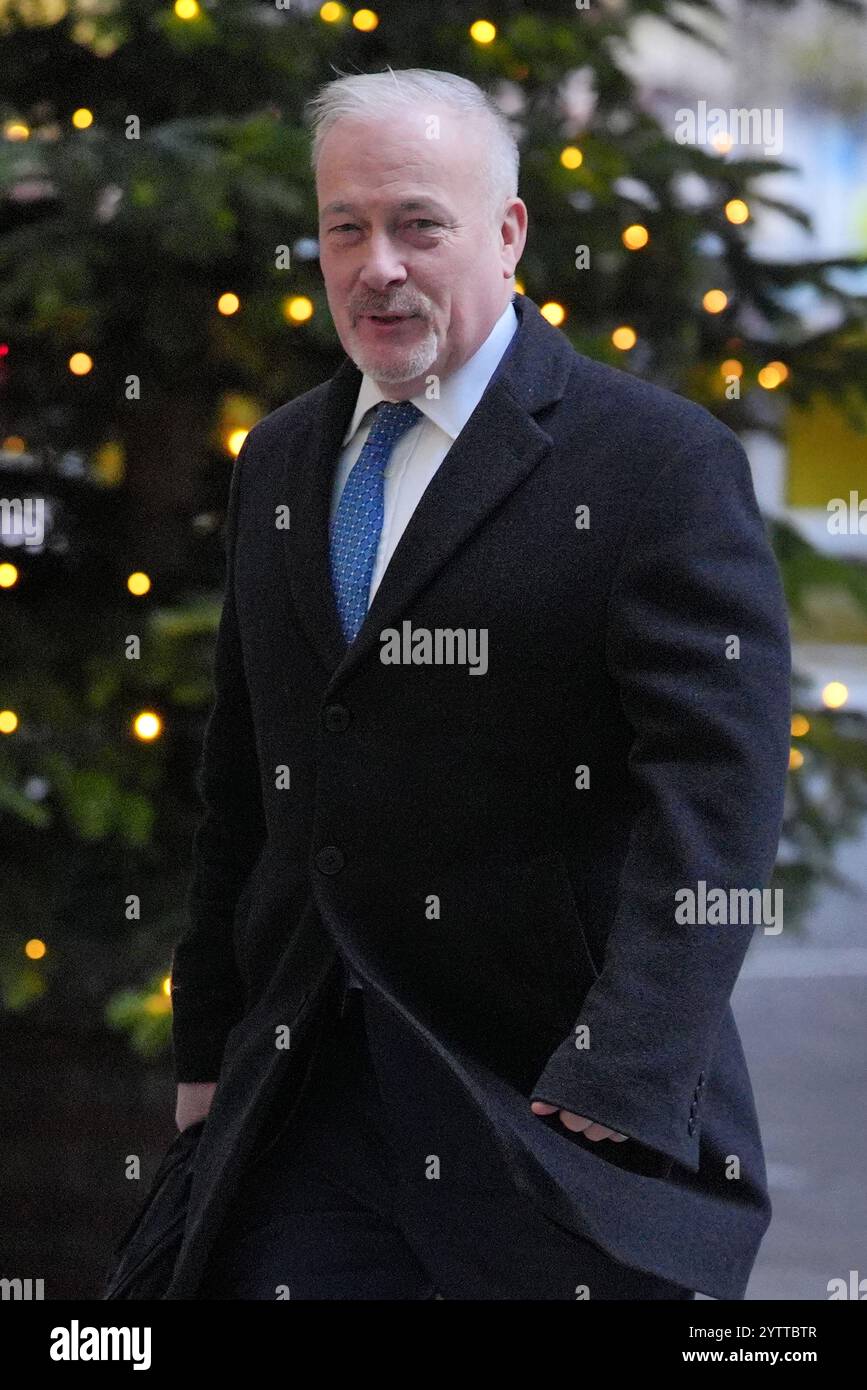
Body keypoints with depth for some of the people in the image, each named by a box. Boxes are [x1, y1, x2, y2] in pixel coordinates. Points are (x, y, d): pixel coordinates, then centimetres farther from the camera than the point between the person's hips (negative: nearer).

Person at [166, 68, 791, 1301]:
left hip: (546, 1093, -5)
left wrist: (622, 1088, -23)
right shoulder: (277, 462, 14)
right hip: (302, 1094, 5)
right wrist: (207, 1049, 15)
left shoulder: (662, 462, -8)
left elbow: (714, 795, -15)